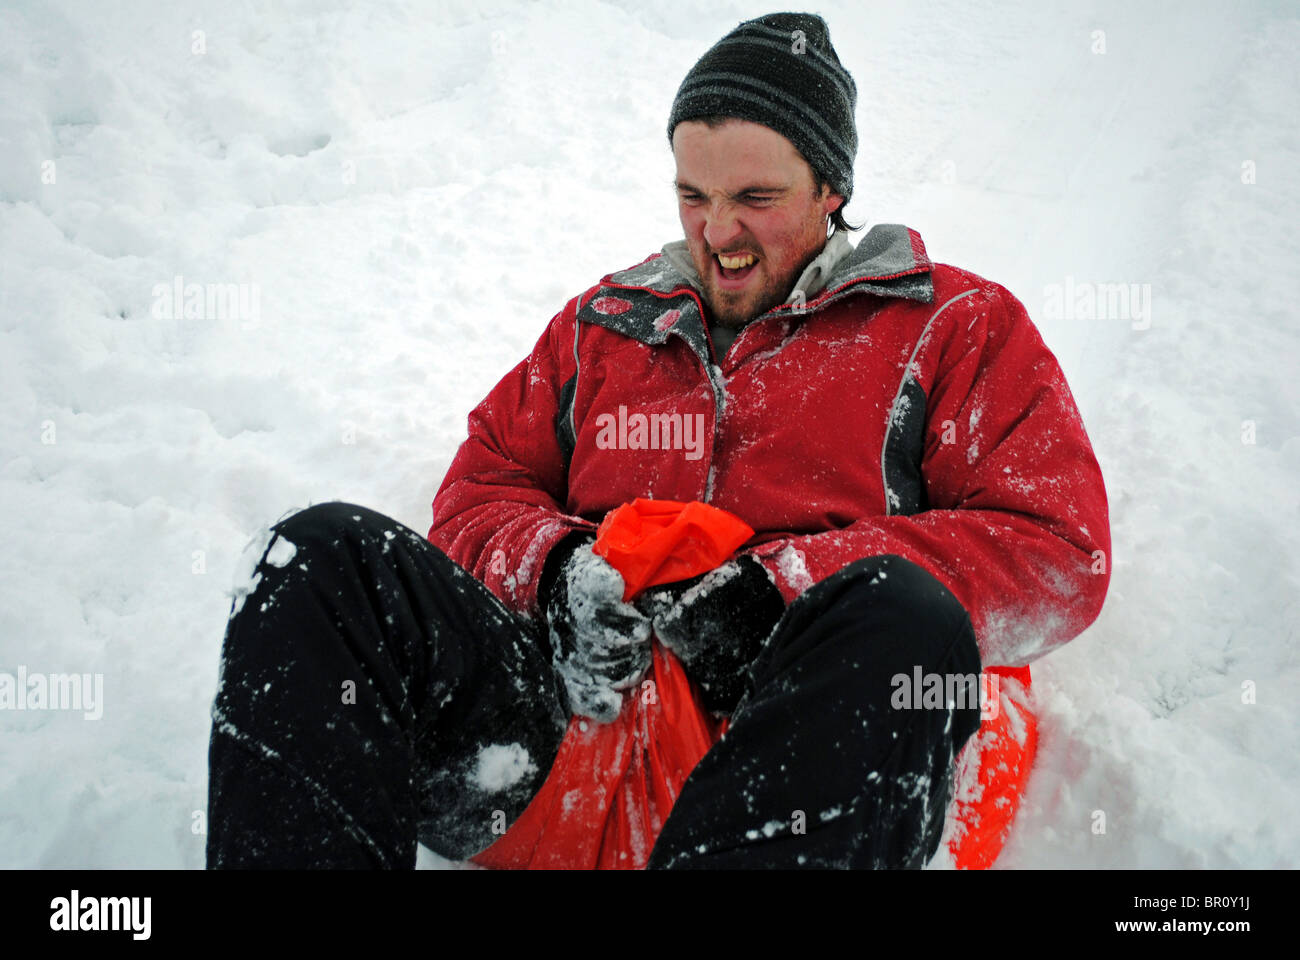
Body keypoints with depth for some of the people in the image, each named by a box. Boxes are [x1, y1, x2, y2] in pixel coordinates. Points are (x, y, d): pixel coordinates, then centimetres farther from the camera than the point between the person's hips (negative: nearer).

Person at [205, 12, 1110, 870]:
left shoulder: (955, 325, 13)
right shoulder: (603, 321, 23)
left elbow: (1058, 552, 1)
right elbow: (480, 493, 21)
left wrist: (774, 587, -10)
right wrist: (557, 568, -5)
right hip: (580, 699, 3)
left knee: (898, 610, -36)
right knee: (328, 553, -17)